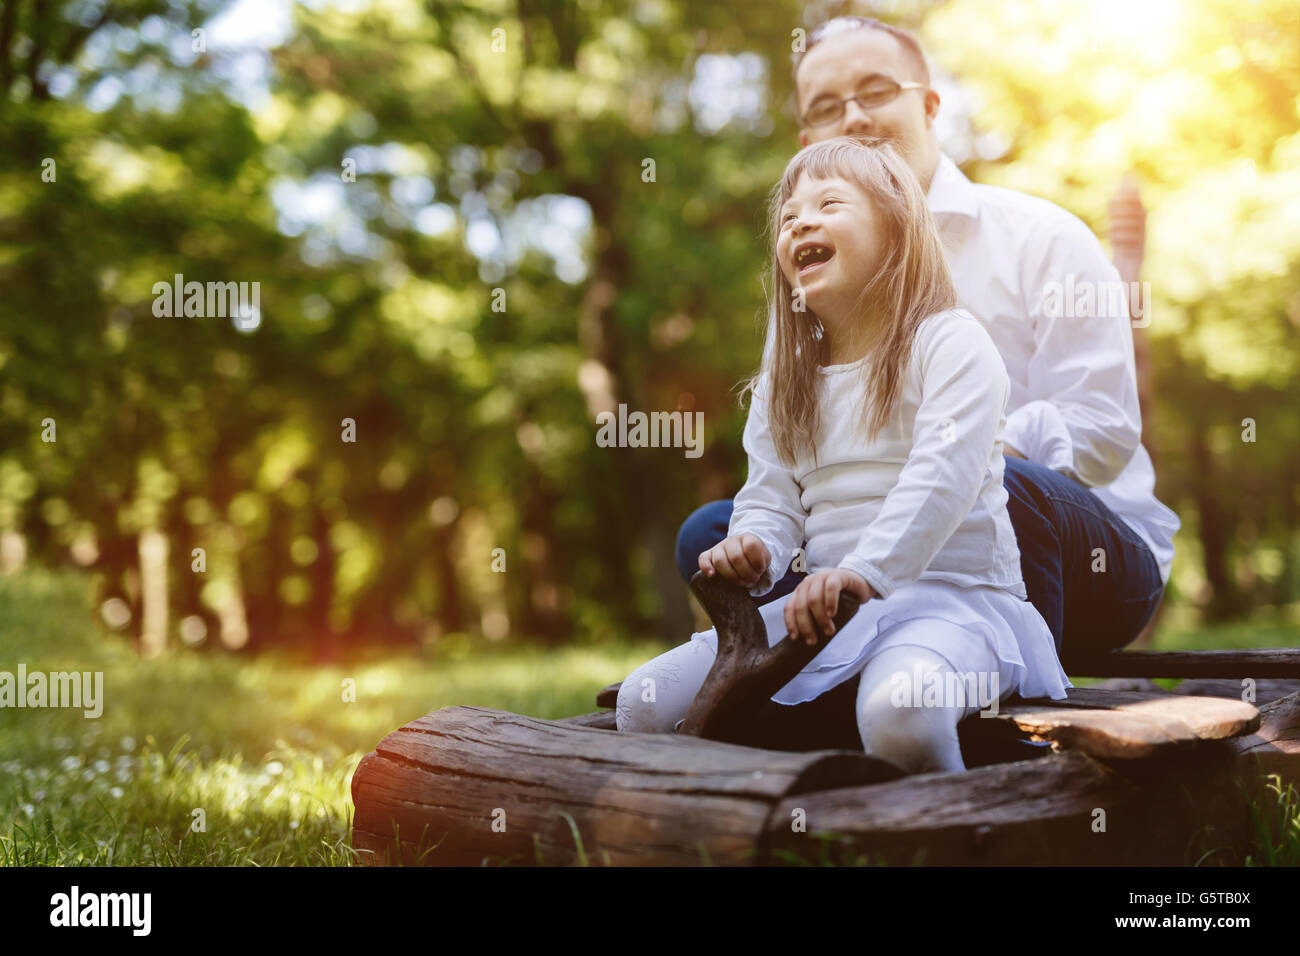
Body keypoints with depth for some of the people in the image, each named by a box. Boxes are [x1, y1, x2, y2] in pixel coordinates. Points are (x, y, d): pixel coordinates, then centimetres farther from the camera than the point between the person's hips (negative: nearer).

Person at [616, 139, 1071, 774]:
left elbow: (943, 477, -17)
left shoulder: (950, 342, -3)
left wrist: (864, 571, -31)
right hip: (829, 604, 6)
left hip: (952, 592, -6)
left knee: (897, 711, -41)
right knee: (644, 704, -8)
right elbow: (771, 502, 13)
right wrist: (753, 555, -11)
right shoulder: (781, 383, 18)